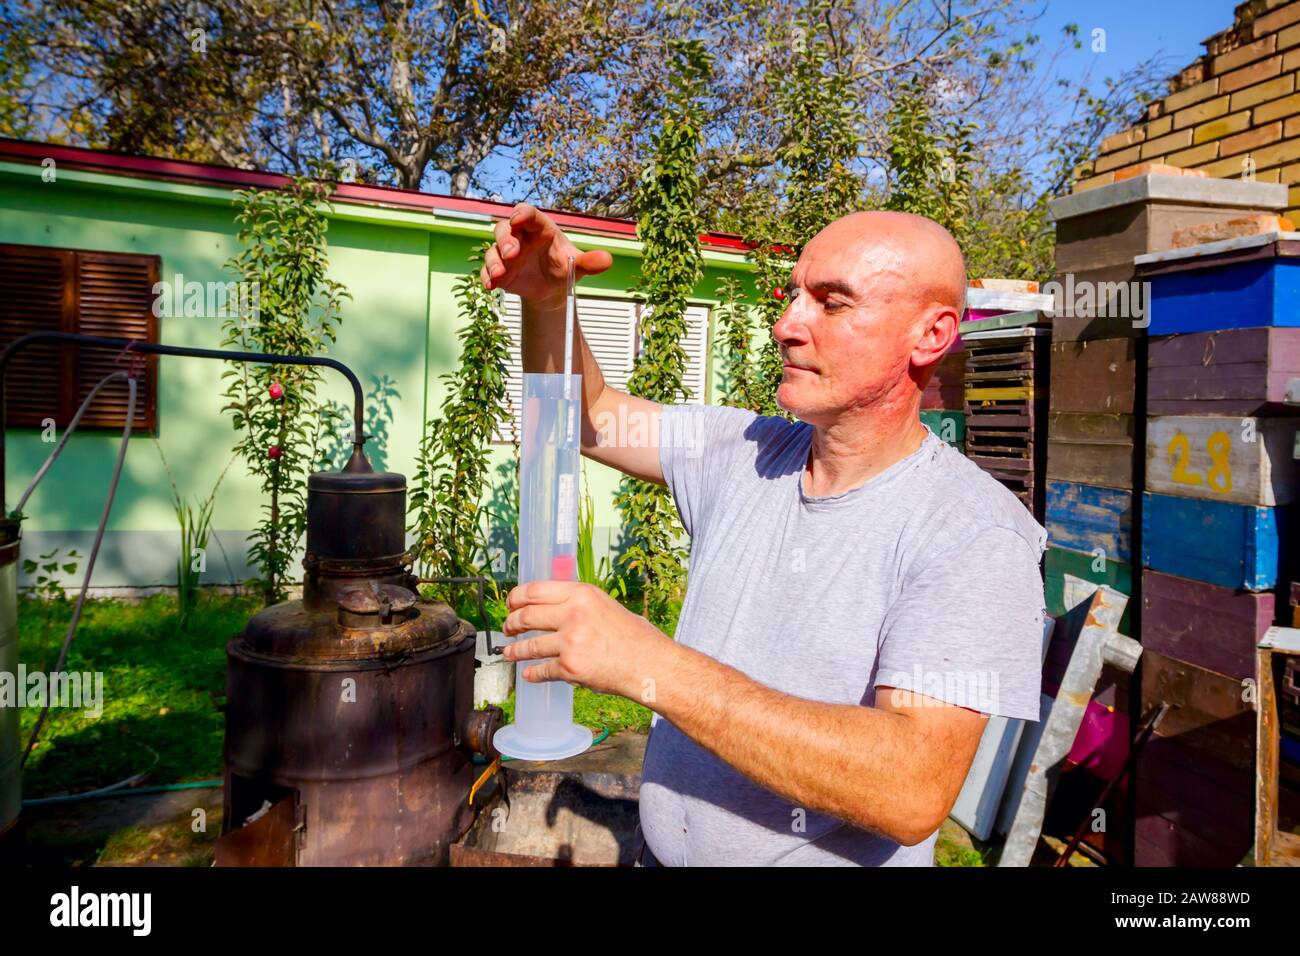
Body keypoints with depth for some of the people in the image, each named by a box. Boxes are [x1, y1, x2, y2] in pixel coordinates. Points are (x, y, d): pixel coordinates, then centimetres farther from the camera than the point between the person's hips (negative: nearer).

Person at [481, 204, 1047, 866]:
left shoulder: (975, 532, -22)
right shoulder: (743, 452, -4)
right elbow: (588, 414, 6)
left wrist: (650, 666, -37)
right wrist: (546, 300, -14)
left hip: (827, 855, -5)